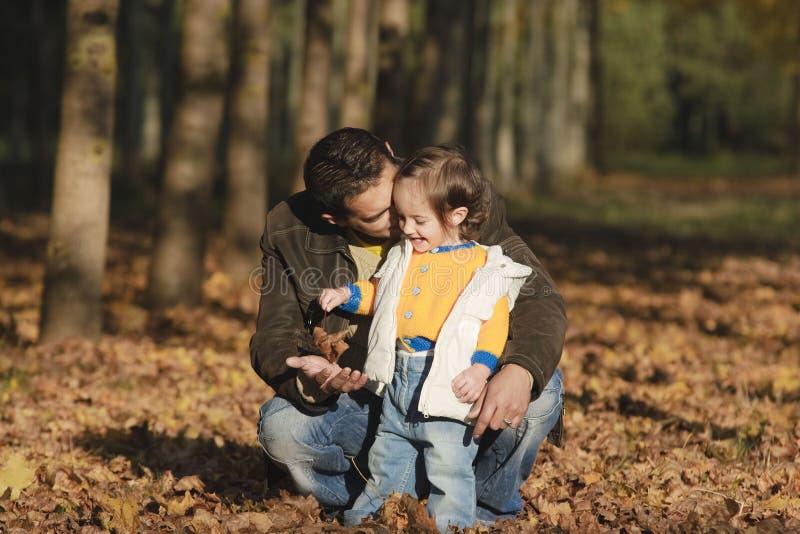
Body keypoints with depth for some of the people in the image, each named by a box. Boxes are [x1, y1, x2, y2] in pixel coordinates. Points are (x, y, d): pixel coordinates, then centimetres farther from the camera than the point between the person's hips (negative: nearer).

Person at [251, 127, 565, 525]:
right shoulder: (289, 233, -12)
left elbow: (539, 297, -19)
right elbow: (273, 339, -9)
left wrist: (521, 370, -42)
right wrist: (311, 381, -35)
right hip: (360, 406, 0)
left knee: (541, 389, -28)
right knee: (281, 428, -29)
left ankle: (484, 509, -1)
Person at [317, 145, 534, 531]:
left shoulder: (483, 265, -7)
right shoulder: (402, 257, 13)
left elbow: (494, 320, -11)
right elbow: (378, 294, 28)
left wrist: (481, 367, -22)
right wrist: (346, 295, 12)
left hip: (448, 382, -6)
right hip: (399, 379, 6)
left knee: (450, 466, -7)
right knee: (387, 457, 18)